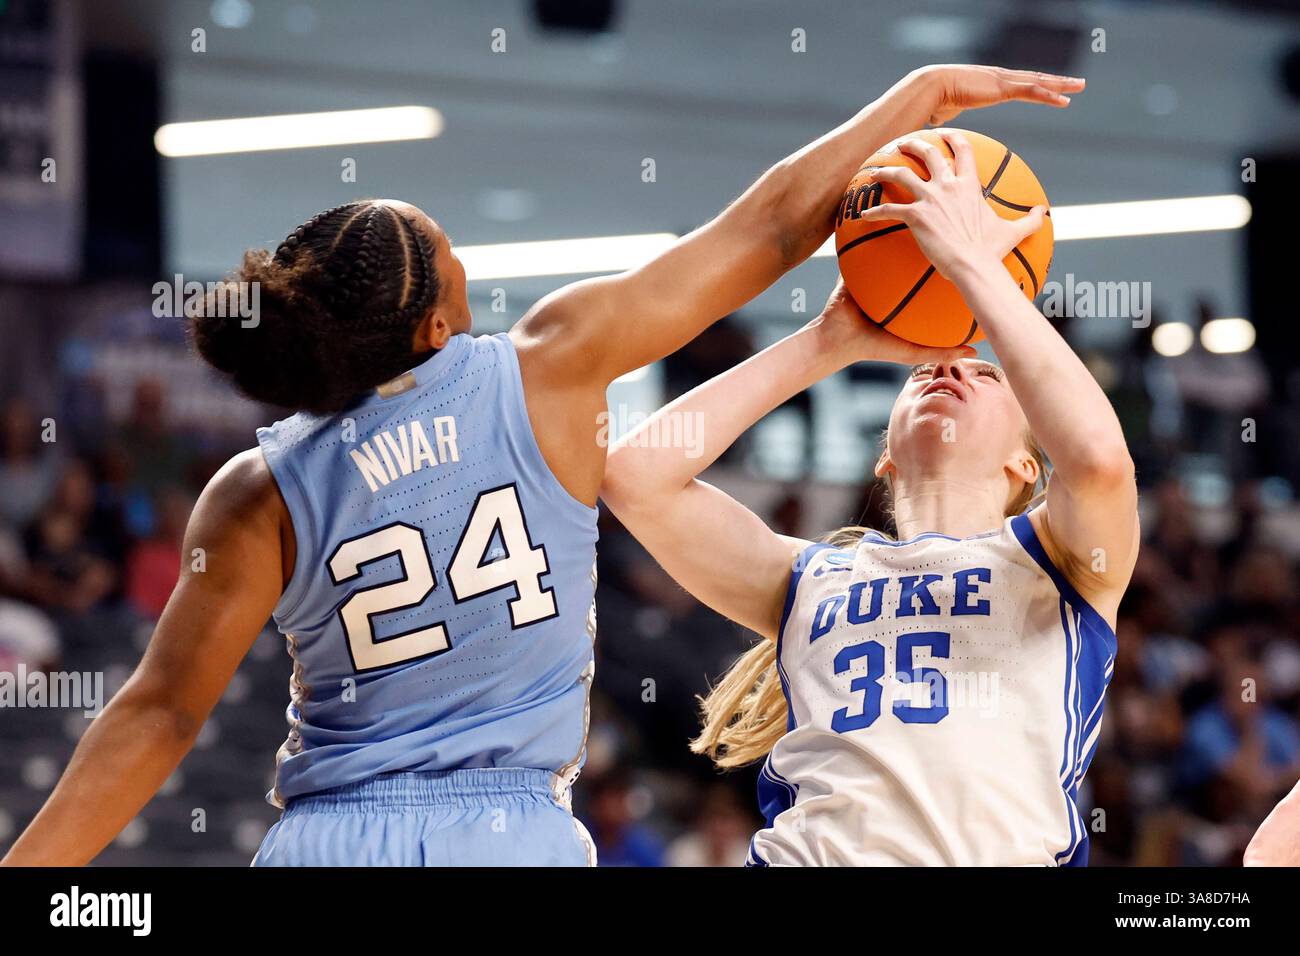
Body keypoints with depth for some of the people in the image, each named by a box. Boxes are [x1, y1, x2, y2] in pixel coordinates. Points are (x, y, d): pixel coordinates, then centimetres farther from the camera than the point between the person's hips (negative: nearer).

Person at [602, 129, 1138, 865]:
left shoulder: (1049, 558, 19)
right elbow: (635, 472, 15)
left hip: (1004, 851, -1)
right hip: (809, 855, 2)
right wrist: (827, 346, 19)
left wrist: (971, 260, 5)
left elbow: (1099, 455, -3)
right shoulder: (812, 580, 25)